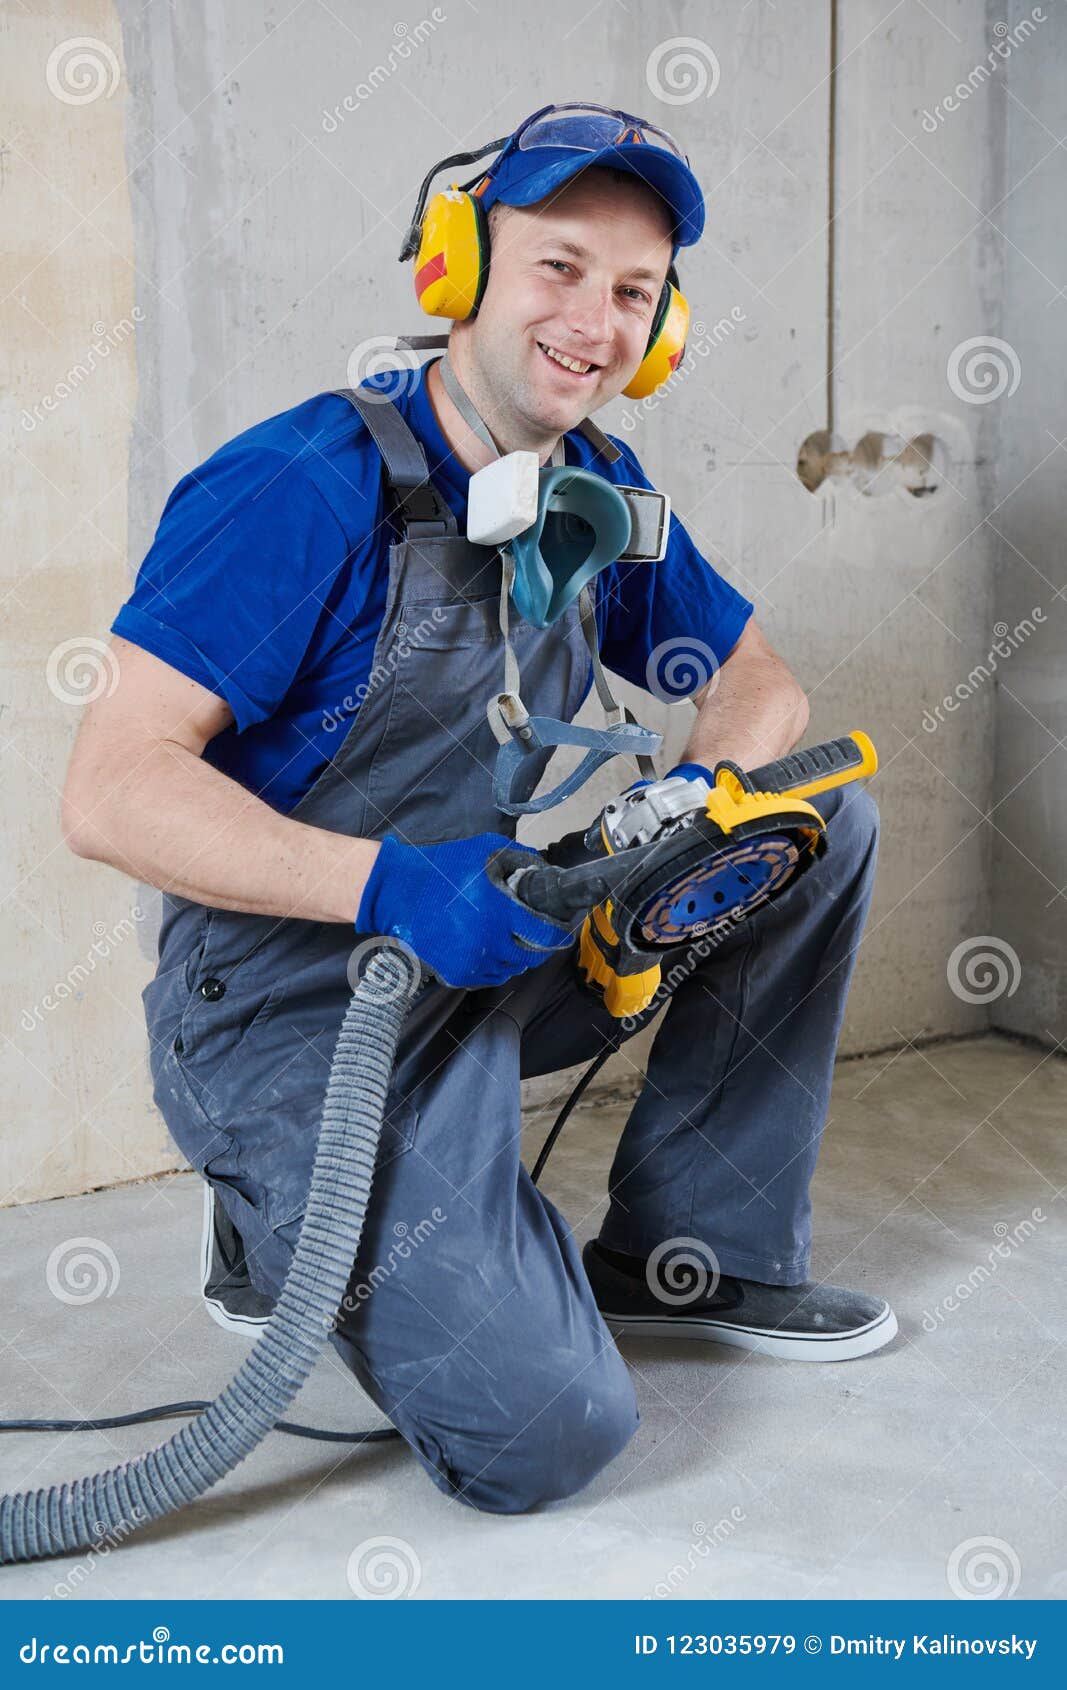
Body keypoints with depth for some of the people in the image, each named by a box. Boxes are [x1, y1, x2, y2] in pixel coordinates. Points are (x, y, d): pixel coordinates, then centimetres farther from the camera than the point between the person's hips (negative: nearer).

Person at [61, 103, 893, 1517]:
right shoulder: (306, 489, -20)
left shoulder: (601, 490, 4)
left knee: (827, 816, 1)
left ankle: (693, 1252, 10)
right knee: (546, 1439, -19)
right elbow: (112, 794, -25)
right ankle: (292, 1225, 10)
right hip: (305, 1022, -7)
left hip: (501, 964, 8)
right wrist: (390, 884, -37)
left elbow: (756, 681, 11)